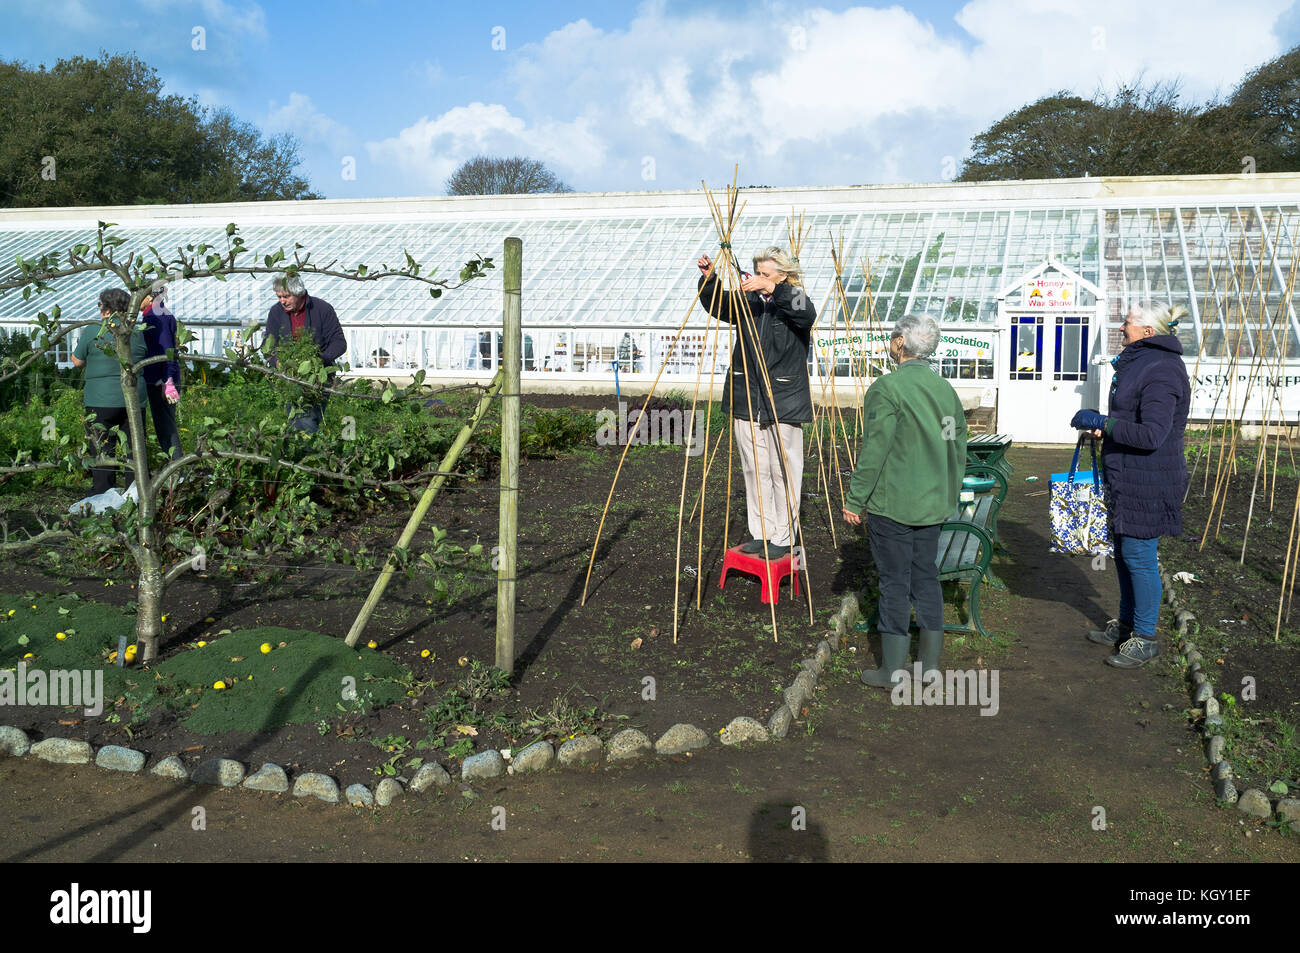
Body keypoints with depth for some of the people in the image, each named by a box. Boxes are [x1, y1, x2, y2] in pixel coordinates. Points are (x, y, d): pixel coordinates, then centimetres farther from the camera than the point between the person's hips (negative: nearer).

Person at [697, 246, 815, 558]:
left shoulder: (793, 302, -5)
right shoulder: (748, 303, 9)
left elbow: (807, 313, -26)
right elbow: (717, 306, 7)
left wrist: (772, 289, -37)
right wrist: (708, 280, -12)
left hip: (784, 404, -5)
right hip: (746, 402, 5)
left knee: (783, 471, 1)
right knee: (755, 471, 11)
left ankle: (783, 538, 11)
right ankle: (761, 533, 22)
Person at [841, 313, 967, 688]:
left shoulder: (888, 388, -14)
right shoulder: (946, 389, 8)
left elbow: (874, 450, -16)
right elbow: (958, 449, 14)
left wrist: (855, 499, -8)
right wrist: (950, 495, 24)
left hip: (892, 504, -6)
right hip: (933, 503, 7)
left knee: (895, 582, 0)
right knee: (926, 577, 14)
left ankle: (892, 670, 8)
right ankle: (930, 664, 20)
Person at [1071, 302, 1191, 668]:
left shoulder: (1161, 371, -21)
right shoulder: (1139, 361, 12)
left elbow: (1151, 435, -28)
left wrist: (1101, 422, -23)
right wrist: (1104, 426, 9)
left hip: (1147, 482, -10)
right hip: (1127, 477, 10)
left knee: (1138, 555, -3)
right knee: (1123, 550, 18)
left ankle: (1145, 638, 9)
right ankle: (1126, 624, 32)